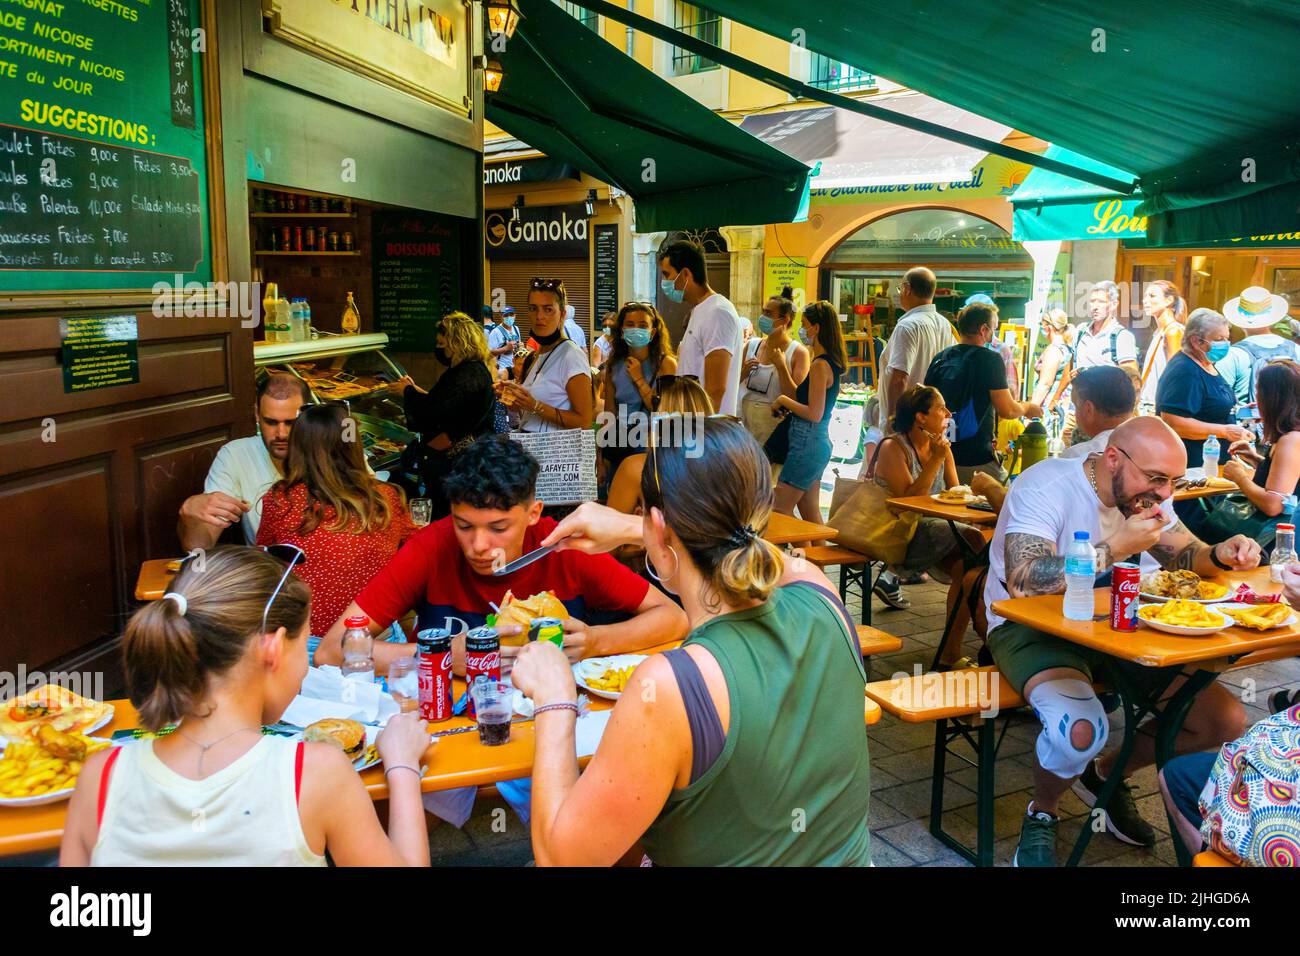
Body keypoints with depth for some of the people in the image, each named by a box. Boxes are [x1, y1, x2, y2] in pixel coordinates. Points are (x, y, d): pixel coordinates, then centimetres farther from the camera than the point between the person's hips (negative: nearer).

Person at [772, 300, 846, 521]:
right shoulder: (831, 362, 13)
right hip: (818, 440, 10)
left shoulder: (820, 365, -17)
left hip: (808, 441, -10)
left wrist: (784, 400, -10)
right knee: (810, 513, 15)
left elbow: (814, 414, -21)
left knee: (780, 511, -5)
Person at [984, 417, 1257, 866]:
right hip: (1028, 626, -7)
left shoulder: (1144, 493, 1)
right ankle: (1042, 814, 0)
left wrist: (1222, 555, -11)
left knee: (1227, 719, -2)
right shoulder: (1047, 486, -22)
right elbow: (1022, 582, -34)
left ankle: (1105, 774, 22)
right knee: (1080, 730, -36)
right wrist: (1115, 548, -32)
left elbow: (1188, 555, 12)